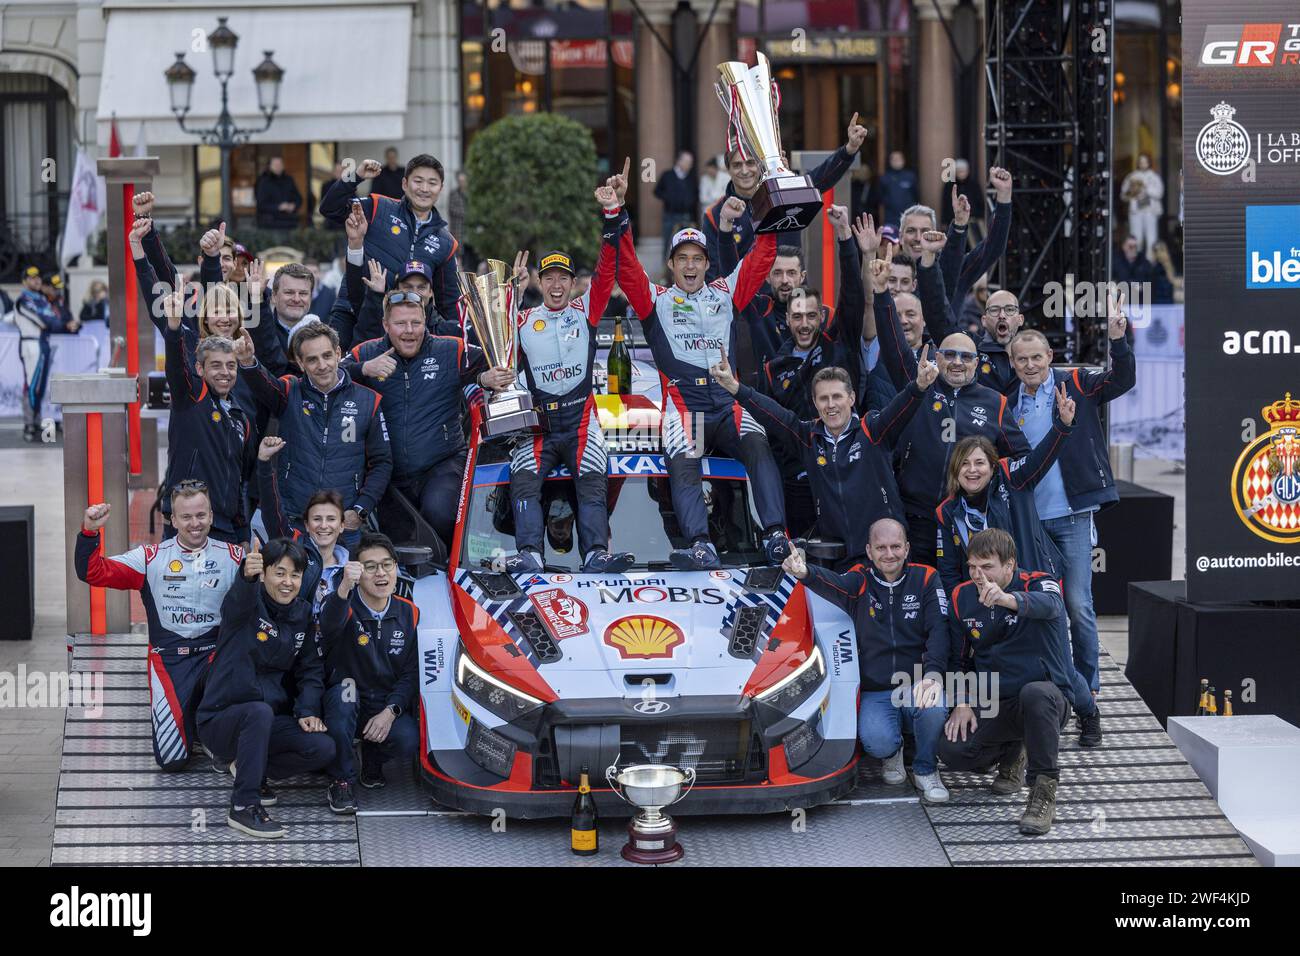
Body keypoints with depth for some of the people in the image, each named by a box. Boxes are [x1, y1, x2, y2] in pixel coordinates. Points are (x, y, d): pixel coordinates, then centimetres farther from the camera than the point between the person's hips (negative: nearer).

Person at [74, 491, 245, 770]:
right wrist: (89, 531, -16)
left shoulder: (234, 556, 6)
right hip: (169, 657, 0)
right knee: (172, 759, -14)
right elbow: (92, 573, -2)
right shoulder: (151, 558, 4)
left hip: (216, 651, 0)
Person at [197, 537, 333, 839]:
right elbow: (239, 599, -36)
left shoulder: (302, 613, 7)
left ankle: (251, 769, 7)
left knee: (324, 748, -19)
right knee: (259, 711, -38)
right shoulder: (249, 604, -11)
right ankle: (244, 806, -27)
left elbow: (310, 668, 9)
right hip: (221, 720, -5)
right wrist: (247, 576, -60)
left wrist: (308, 710, -10)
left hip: (268, 722, 5)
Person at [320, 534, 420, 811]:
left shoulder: (409, 614, 1)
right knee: (344, 690, -37)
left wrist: (390, 712, -16)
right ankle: (342, 781, -20)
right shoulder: (345, 605, -11)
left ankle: (373, 758, 9)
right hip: (345, 704, -2)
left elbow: (412, 673, 1)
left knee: (408, 743, -29)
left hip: (388, 707, 2)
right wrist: (343, 589, -58)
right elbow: (329, 626, -37)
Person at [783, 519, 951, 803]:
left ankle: (925, 771, -4)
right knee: (876, 741, -29)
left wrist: (933, 673, -27)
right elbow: (833, 585, -22)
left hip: (916, 685, 0)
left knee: (933, 708, -35)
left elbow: (938, 629, -8)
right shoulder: (860, 581, 2)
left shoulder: (925, 579, 3)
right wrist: (805, 573, -47)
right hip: (874, 692, 0)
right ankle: (892, 752, 12)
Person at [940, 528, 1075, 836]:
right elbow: (958, 658, 16)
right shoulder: (962, 597, 4)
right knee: (950, 750, -20)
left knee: (1034, 693, -41)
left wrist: (1007, 599, -59)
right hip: (993, 707, 5)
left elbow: (1048, 605, -38)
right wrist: (962, 703, -1)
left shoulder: (1038, 584, -11)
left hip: (1048, 700, -5)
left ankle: (1044, 793, -28)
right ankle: (1012, 752, 14)